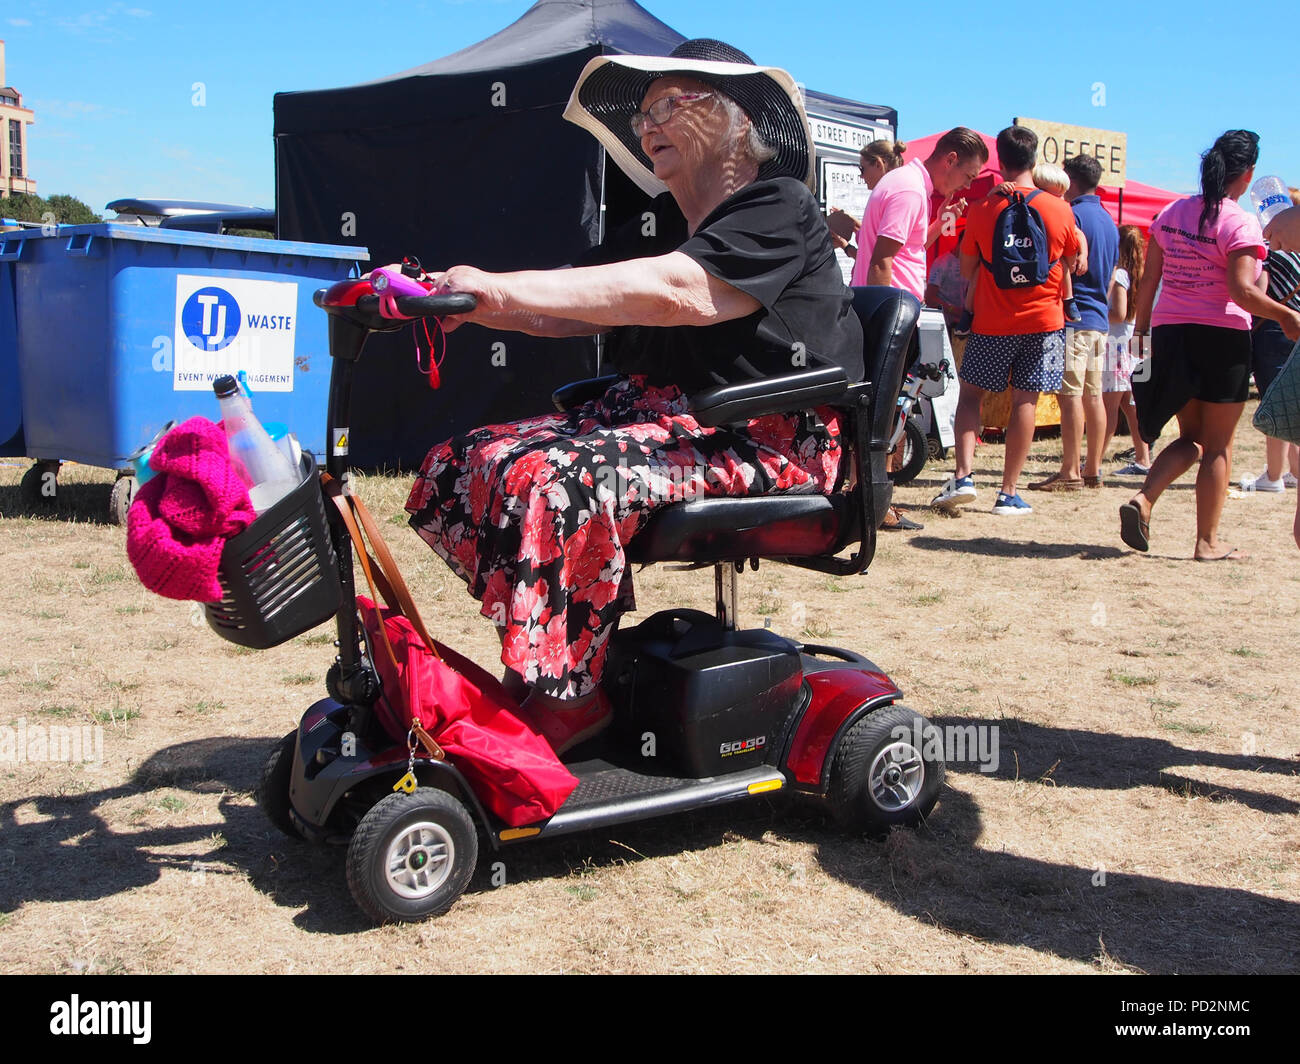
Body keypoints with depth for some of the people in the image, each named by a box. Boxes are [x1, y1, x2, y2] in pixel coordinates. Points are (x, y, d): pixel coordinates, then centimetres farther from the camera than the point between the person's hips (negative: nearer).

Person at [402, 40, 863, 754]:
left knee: (551, 480, -32)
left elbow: (678, 291, -24)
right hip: (652, 413, 8)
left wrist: (502, 287, -29)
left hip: (764, 440, -8)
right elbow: (565, 313, 10)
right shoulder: (657, 225, 21)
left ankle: (561, 703, -17)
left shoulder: (779, 210, -6)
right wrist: (465, 298, -11)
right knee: (457, 468, -10)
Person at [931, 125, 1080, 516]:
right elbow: (1075, 260, 12)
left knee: (970, 393, 12)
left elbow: (966, 269, 5)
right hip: (1044, 321, 1)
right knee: (1025, 402, 3)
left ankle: (963, 475, -4)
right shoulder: (1059, 210, -3)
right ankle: (1010, 493, 5)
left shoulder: (983, 211, -5)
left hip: (993, 322, -1)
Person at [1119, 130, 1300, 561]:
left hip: (1170, 332, 6)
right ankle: (1208, 542, 9)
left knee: (1191, 438, 17)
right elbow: (1242, 292, -18)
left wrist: (1141, 330, 15)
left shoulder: (1171, 213, 7)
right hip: (1221, 337, -5)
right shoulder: (1239, 223, -11)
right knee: (1218, 445, 5)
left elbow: (1148, 280, 8)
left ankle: (1143, 500, -6)